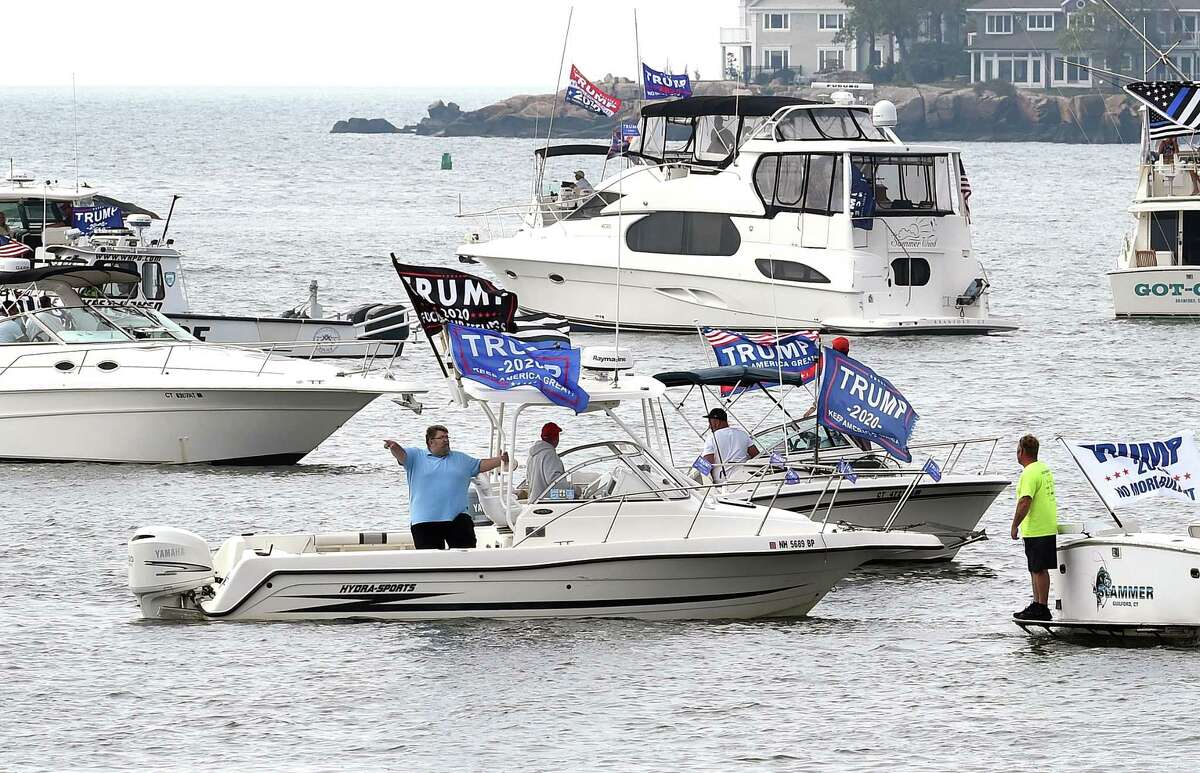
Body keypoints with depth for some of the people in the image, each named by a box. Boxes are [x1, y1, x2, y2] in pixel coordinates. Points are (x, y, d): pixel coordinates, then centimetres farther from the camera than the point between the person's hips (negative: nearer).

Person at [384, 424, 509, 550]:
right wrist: (394, 447, -30)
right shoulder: (416, 456, 9)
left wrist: (500, 460, 7)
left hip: (457, 519, 2)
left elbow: (481, 465, 21)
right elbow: (401, 454, -6)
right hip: (424, 520, -2)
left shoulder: (461, 459, 20)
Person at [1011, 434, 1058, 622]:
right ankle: (1037, 606, 25)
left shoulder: (1029, 474, -18)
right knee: (1037, 569, 17)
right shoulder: (1045, 469, 13)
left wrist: (1015, 525, -17)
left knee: (1039, 570, -4)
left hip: (1035, 530, -10)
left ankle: (1042, 609, -1)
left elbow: (1025, 503, -26)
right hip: (1049, 527, 10)